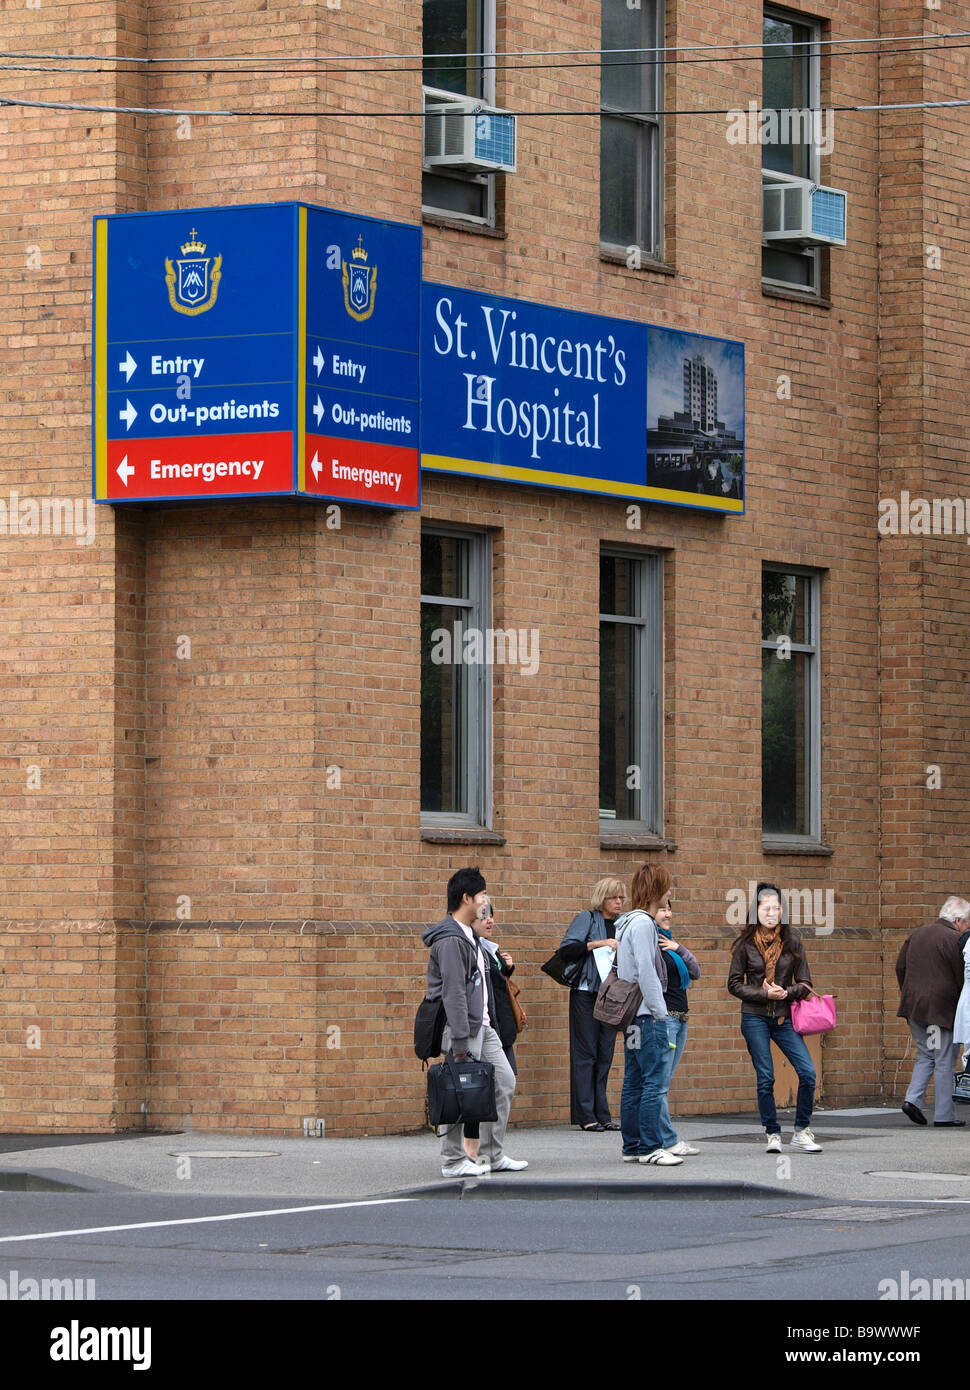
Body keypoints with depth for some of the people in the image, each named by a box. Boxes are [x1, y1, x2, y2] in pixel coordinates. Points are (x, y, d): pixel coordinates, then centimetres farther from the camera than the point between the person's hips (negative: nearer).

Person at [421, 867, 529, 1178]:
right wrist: (460, 1040, -24)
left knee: (504, 1081, 9)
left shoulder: (468, 936, 17)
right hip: (462, 1026, -10)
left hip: (482, 1026, 10)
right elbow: (453, 992, -21)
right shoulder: (450, 940, -16)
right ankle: (453, 1161, 2)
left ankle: (494, 1155, 15)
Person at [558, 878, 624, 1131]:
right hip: (586, 994, -6)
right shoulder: (587, 919, -2)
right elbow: (566, 949, -13)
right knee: (586, 1053, -5)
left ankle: (602, 1115, 9)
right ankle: (586, 1116, -5)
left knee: (605, 1055, 6)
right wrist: (598, 944, -19)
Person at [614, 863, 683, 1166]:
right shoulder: (642, 924, -13)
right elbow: (646, 972, -18)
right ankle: (650, 1147, -10)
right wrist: (660, 1012, -15)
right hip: (647, 1016, -10)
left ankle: (632, 1147, 14)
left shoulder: (627, 923, 17)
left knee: (634, 1082, 11)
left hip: (631, 1014, 10)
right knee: (654, 1082, -9)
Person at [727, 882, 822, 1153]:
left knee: (808, 1072, -10)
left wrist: (786, 993, -13)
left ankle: (801, 1132, 4)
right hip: (755, 1019, -1)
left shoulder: (792, 942, 5)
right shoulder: (745, 944, 1)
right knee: (765, 1078, -1)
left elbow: (804, 984, 7)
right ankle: (772, 1134, 11)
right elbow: (734, 983, 2)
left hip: (784, 1018, 1)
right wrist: (764, 994, -11)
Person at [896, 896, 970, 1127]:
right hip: (940, 1008, -7)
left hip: (913, 1004, 7)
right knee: (944, 1061, 0)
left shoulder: (916, 934, 12)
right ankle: (943, 1115, 2)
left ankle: (913, 1099, 1)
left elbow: (900, 967, 15)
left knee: (925, 1055, 18)